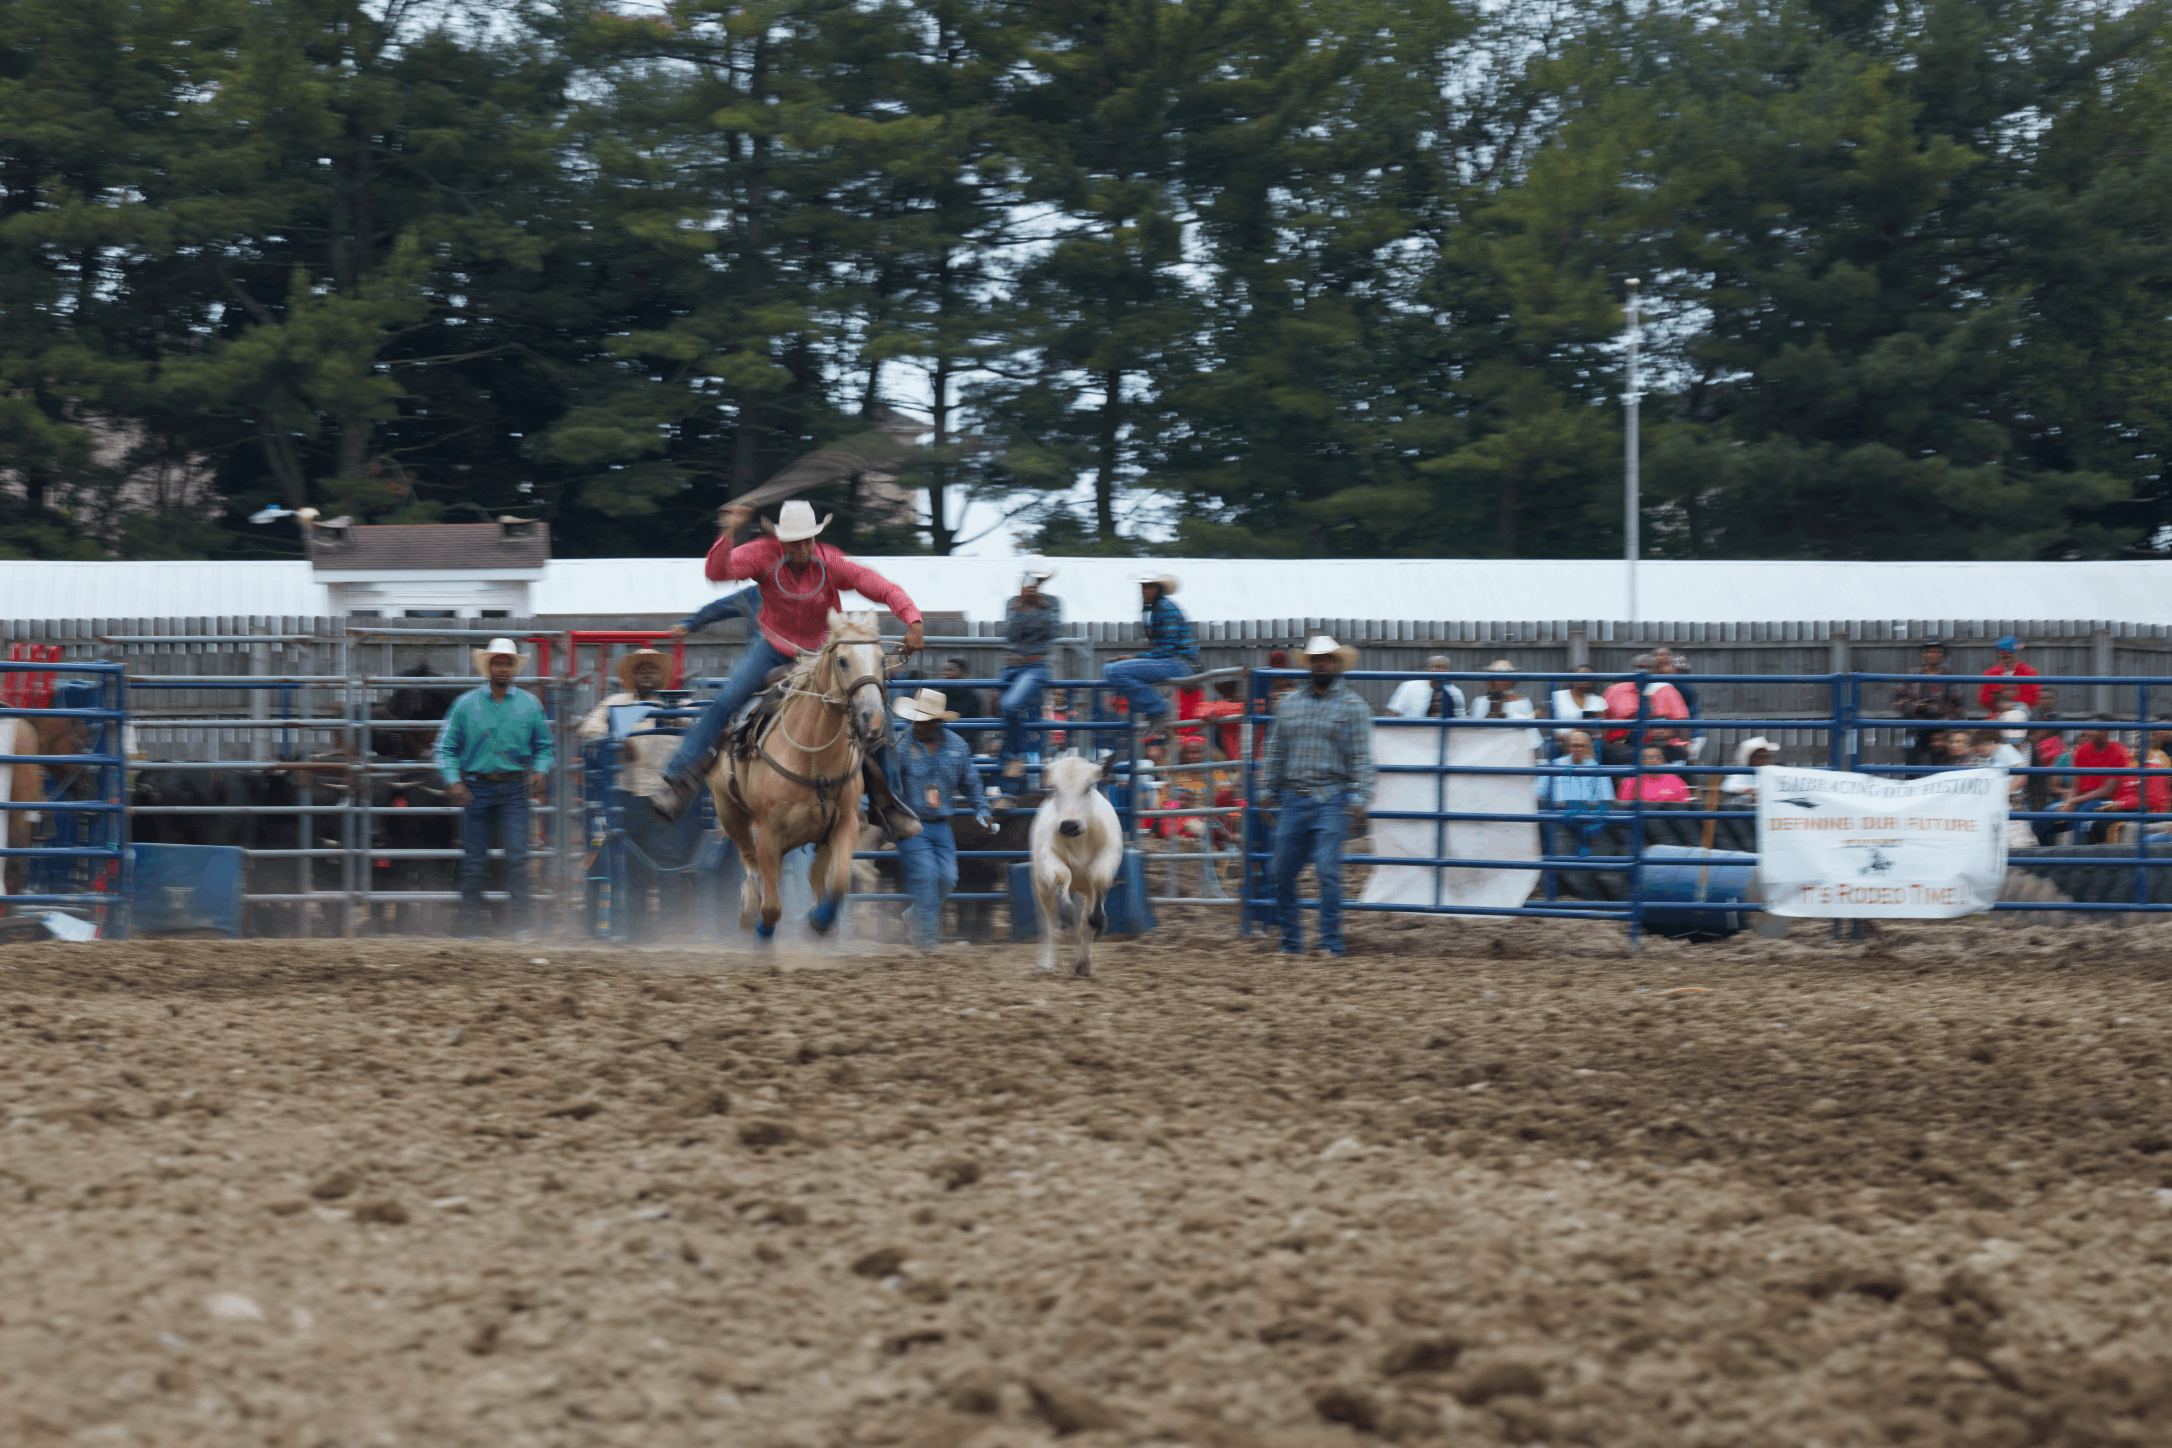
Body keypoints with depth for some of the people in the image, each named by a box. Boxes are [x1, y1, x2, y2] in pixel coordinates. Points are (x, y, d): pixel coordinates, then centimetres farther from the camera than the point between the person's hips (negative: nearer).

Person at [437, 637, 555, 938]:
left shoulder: (530, 704, 6)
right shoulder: (466, 704, 2)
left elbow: (544, 746, 14)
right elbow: (446, 747, 4)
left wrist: (541, 770, -6)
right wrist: (453, 781, -10)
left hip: (514, 789, 0)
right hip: (476, 787, 0)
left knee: (517, 854, -12)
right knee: (473, 860, 1)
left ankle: (519, 924, -12)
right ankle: (470, 925, 10)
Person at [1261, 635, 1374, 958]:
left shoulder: (1352, 706, 1)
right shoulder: (1290, 702, 13)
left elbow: (1361, 758, -4)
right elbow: (1277, 751, 18)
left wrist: (1360, 799, -12)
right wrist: (1268, 792, 14)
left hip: (1332, 801, -5)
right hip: (1293, 799, 5)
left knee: (1328, 871, -13)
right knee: (1282, 873, 4)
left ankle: (1331, 944, -7)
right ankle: (1291, 941, 15)